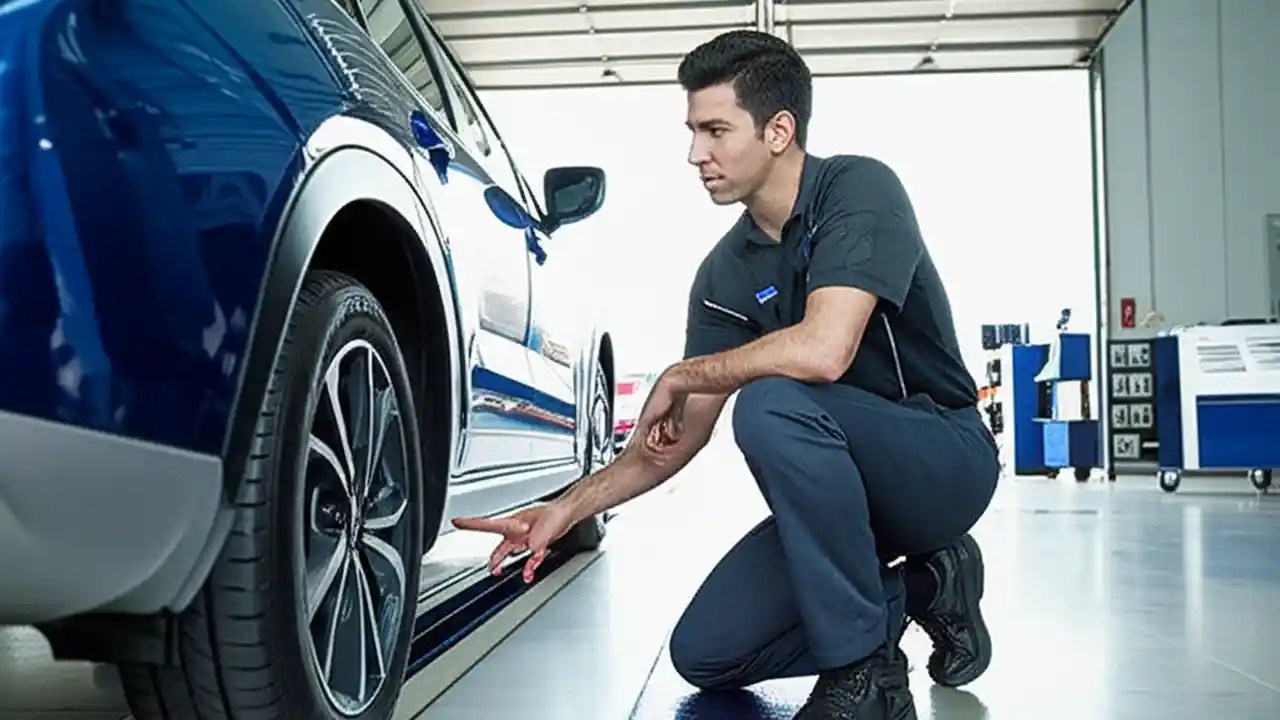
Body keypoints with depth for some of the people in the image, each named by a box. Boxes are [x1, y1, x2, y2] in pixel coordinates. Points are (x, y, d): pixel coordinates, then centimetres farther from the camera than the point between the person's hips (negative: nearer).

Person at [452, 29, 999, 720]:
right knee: (704, 654, -2)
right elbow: (683, 432, 4)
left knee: (771, 403, -35)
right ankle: (919, 584, 11)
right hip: (847, 486, 7)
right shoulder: (725, 272, 2)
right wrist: (566, 508, -5)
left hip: (947, 457, -7)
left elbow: (824, 350, -34)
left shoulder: (858, 189, -17)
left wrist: (678, 376, -18)